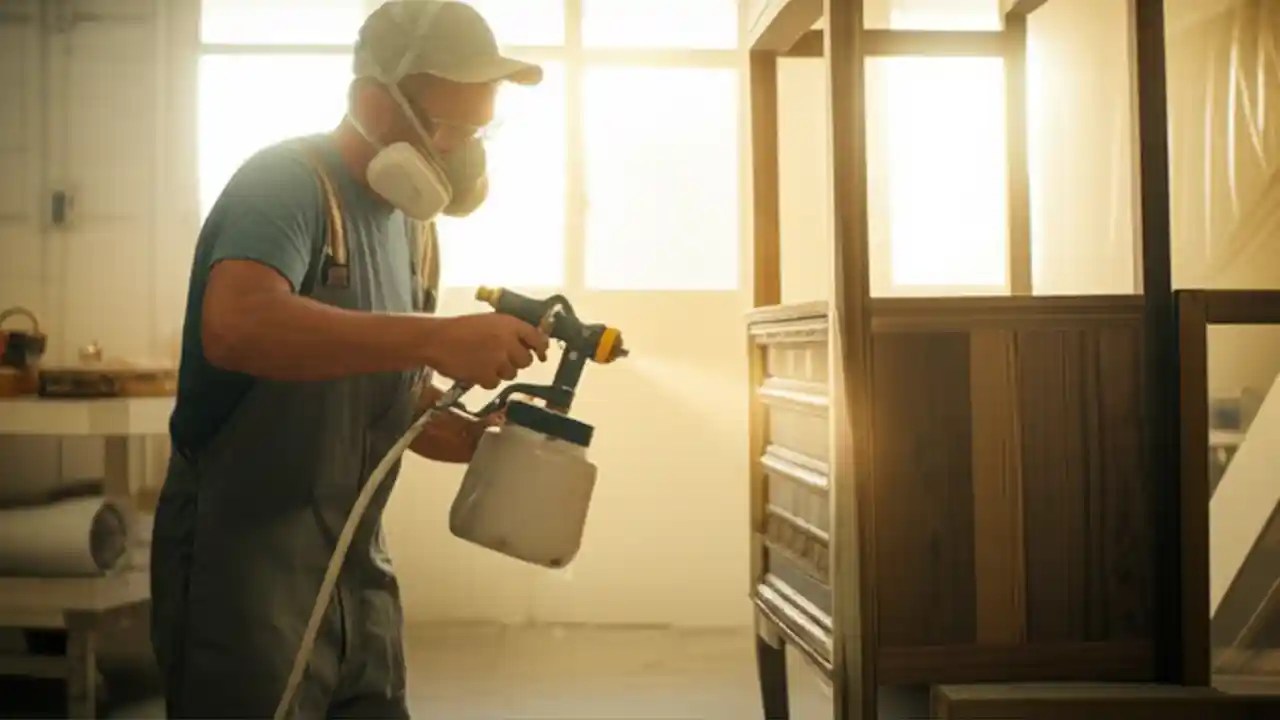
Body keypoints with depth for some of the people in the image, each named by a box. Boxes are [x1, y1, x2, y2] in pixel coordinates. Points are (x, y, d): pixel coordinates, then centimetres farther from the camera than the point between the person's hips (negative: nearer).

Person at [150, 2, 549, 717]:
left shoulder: (413, 226, 10)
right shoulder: (287, 183, -15)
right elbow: (235, 326, -35)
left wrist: (491, 440, -3)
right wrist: (436, 336, -37)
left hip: (359, 576, 8)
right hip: (245, 574, -8)